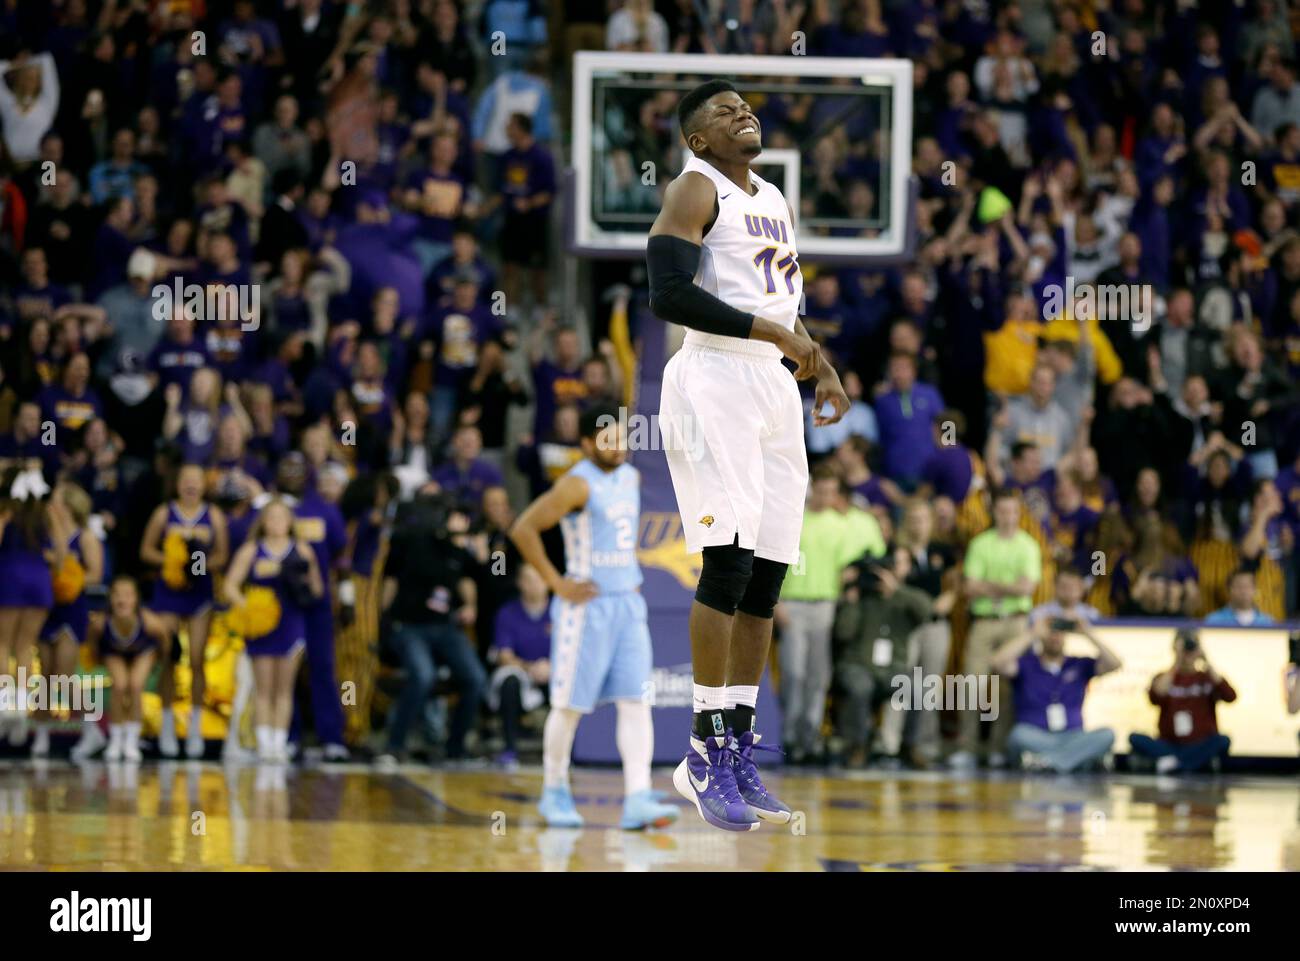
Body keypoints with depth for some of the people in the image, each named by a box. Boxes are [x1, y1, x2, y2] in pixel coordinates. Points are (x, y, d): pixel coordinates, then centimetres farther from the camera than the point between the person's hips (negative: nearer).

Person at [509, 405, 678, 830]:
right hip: (587, 605, -7)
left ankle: (638, 799, -9)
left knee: (636, 702, -4)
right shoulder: (578, 484, -14)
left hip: (628, 603, 7)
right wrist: (556, 583, -15)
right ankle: (554, 792, 18)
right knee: (570, 704, 2)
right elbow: (523, 529, -18)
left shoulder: (631, 477, 10)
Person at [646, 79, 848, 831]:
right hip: (715, 381, -8)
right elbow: (670, 294, -17)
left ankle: (740, 756, 9)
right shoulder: (695, 191, -5)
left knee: (766, 574, 4)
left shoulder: (776, 203, 21)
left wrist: (821, 367, 13)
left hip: (774, 388, 8)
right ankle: (706, 755, -11)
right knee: (730, 558, -16)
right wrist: (771, 332, -18)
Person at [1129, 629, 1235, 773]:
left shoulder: (1207, 679, 8)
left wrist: (1207, 663, -14)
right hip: (1170, 745, 0)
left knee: (1223, 741, -31)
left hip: (1201, 747, 0)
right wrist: (1175, 665, -17)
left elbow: (1230, 696, -12)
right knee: (1135, 739, -26)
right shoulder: (1164, 678, 7)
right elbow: (1155, 698, -15)